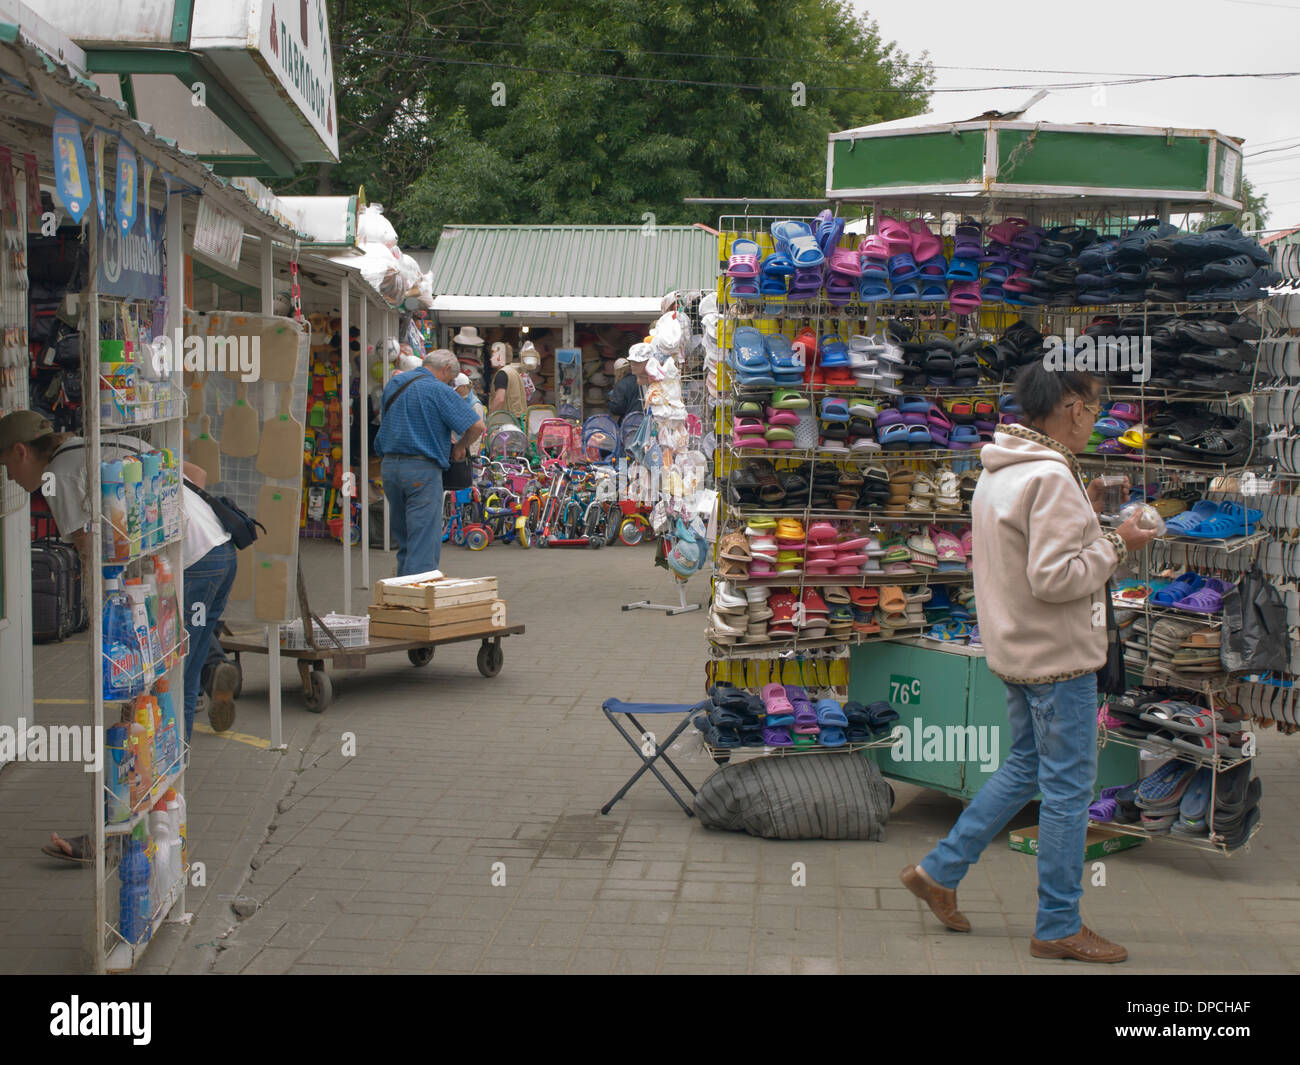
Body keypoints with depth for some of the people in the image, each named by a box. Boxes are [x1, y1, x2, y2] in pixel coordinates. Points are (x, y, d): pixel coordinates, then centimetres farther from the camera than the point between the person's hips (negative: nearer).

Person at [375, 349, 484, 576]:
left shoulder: (393, 384, 14)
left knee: (404, 540, 14)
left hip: (389, 465, 7)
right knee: (424, 543, -5)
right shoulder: (439, 391, -9)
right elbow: (477, 426, -13)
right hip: (422, 470, -7)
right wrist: (460, 447, 6)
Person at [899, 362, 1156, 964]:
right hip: (1057, 656, -10)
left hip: (1015, 650, 10)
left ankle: (939, 871, 23)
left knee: (1027, 766, 21)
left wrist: (1082, 516, 9)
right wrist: (1115, 546, -14)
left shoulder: (997, 473, 9)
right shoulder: (1051, 479, -21)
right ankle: (1059, 928, 12)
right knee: (1069, 788, 1)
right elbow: (1054, 578, -25)